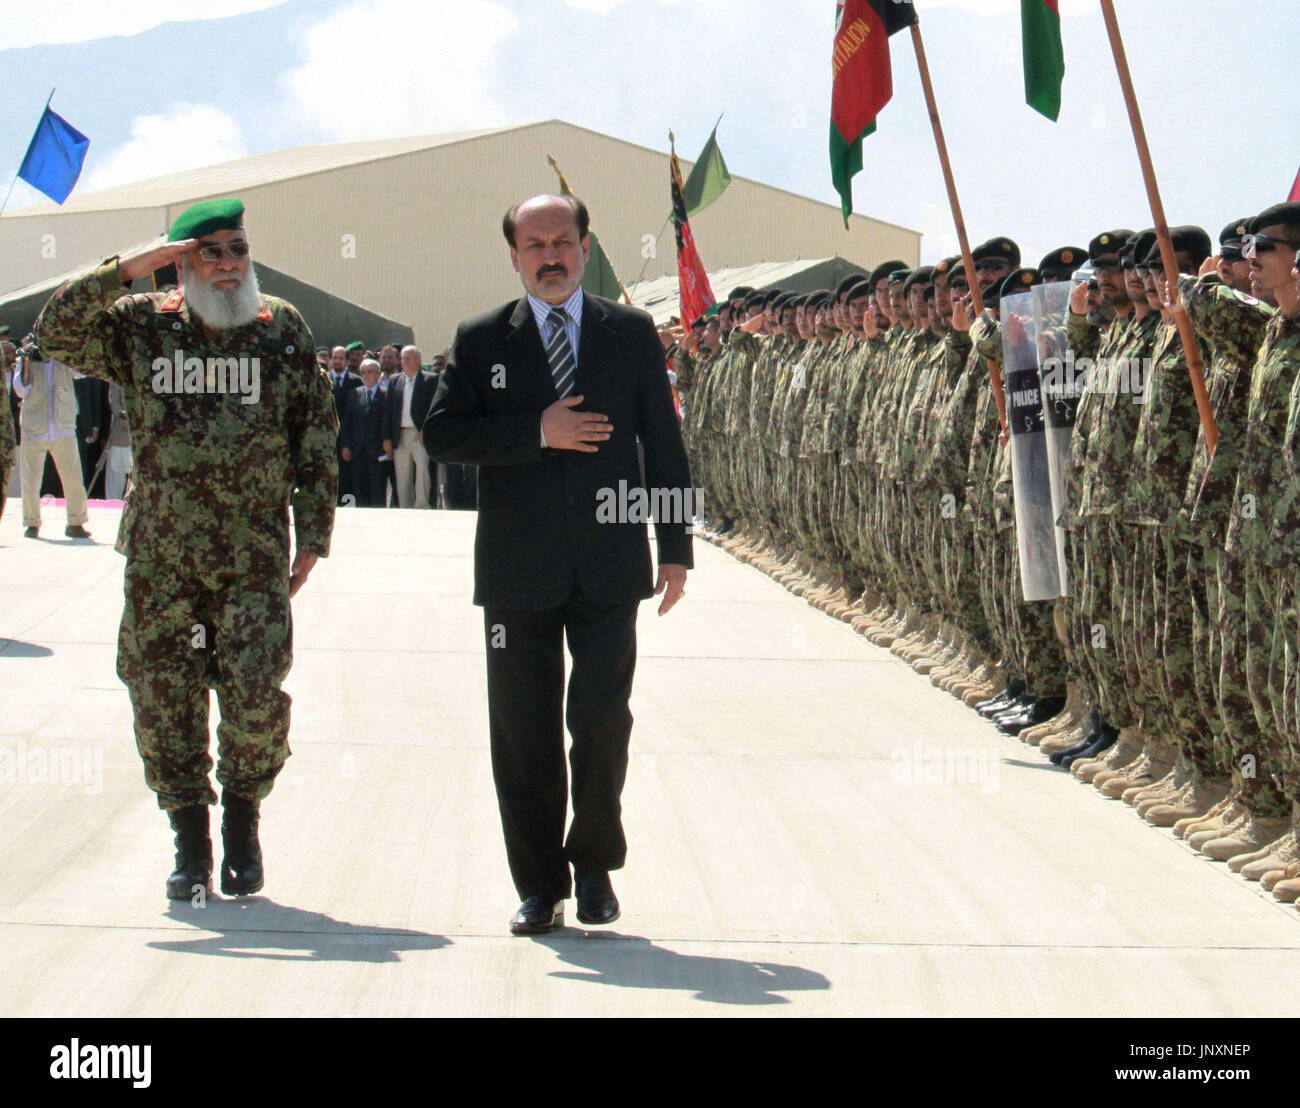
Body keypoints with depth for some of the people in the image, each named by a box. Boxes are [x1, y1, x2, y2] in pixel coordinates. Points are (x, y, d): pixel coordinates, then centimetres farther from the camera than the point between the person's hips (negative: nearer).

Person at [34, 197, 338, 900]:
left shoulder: (283, 329, 6)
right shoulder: (142, 326, 5)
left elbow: (316, 437, 8)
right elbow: (56, 331, -6)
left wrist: (313, 533, 4)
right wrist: (127, 269, -13)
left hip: (255, 552, -1)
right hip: (160, 552, 1)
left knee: (256, 696, -11)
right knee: (162, 699, 2)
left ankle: (243, 822, 13)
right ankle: (190, 843, 16)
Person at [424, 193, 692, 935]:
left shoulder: (632, 334, 8)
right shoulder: (482, 340, 7)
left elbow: (663, 443, 9)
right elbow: (443, 434, -2)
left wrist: (676, 547, 4)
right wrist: (536, 433, -13)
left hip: (609, 566, 0)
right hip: (518, 571, 1)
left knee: (602, 718, -8)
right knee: (525, 733, 4)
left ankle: (595, 864, 14)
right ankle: (540, 886, 15)